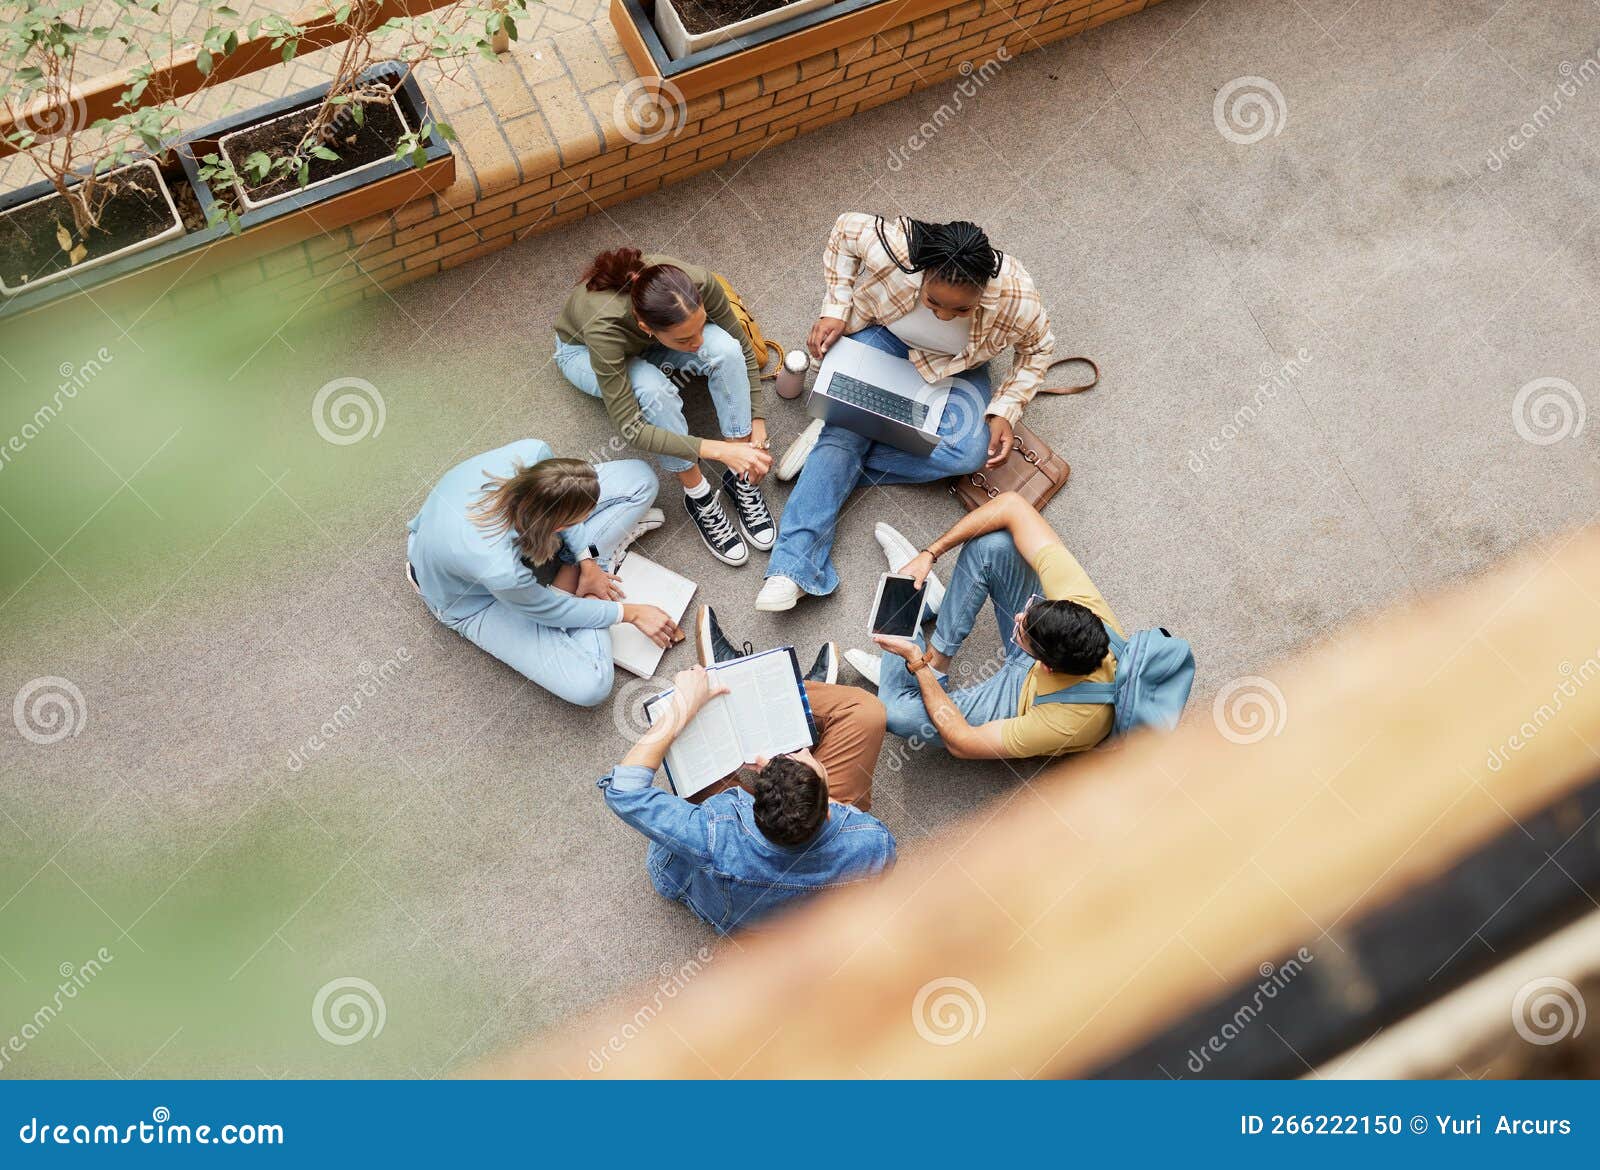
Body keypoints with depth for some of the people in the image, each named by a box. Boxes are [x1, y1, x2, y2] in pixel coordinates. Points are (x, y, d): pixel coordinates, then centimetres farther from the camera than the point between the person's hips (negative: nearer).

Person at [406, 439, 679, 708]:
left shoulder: (529, 454, -34)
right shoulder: (501, 571, -44)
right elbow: (548, 610, -21)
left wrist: (585, 561, -8)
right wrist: (631, 613, -11)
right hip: (476, 602, -5)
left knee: (639, 475, -6)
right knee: (589, 685, -18)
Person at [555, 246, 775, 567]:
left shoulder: (698, 283, -35)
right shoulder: (605, 326, -44)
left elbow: (742, 348, -16)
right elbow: (630, 427, -39)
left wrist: (757, 424, -21)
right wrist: (720, 450, -43)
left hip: (648, 344, 3)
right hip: (584, 350, -3)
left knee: (724, 348, -29)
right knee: (654, 389, -37)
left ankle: (740, 480, -16)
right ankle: (699, 498, -17)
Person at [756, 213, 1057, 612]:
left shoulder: (1016, 297, -33)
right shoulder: (891, 250, -36)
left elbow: (1038, 347, -10)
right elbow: (846, 228, -13)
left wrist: (1005, 411, -21)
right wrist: (836, 309, -15)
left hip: (954, 366, 1)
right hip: (884, 337, -1)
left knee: (970, 452, -25)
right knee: (845, 431, -24)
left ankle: (834, 465, -16)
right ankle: (795, 565, -27)